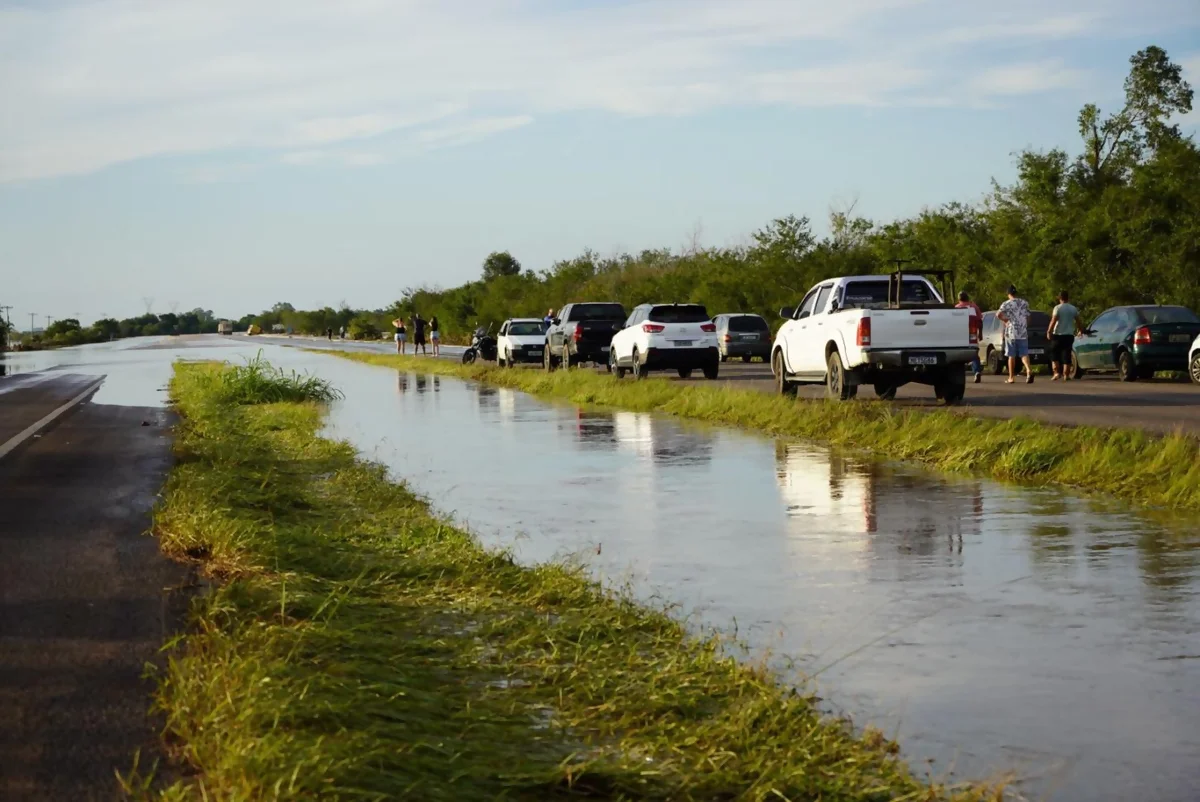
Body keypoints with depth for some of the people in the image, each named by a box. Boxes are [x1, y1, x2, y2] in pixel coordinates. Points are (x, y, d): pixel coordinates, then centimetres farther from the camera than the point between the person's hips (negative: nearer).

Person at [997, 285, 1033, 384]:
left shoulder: (1006, 304, -5)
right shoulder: (1024, 303, 8)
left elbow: (998, 314, -20)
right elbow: (1028, 318, 14)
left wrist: (1005, 320, -4)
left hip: (1011, 333, -3)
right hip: (1023, 333, 3)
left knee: (1011, 355, 4)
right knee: (1024, 354, 1)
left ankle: (1011, 377, 7)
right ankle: (1029, 370, -24)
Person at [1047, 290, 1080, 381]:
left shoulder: (1058, 308, -9)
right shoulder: (1073, 309, 6)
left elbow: (1053, 321, -16)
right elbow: (1077, 321, 13)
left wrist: (1049, 331, -8)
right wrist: (1079, 330, 29)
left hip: (1058, 334, -4)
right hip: (1069, 335, 4)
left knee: (1054, 354, 5)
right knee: (1066, 355, 6)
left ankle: (1056, 372, -7)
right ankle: (1066, 374, 3)